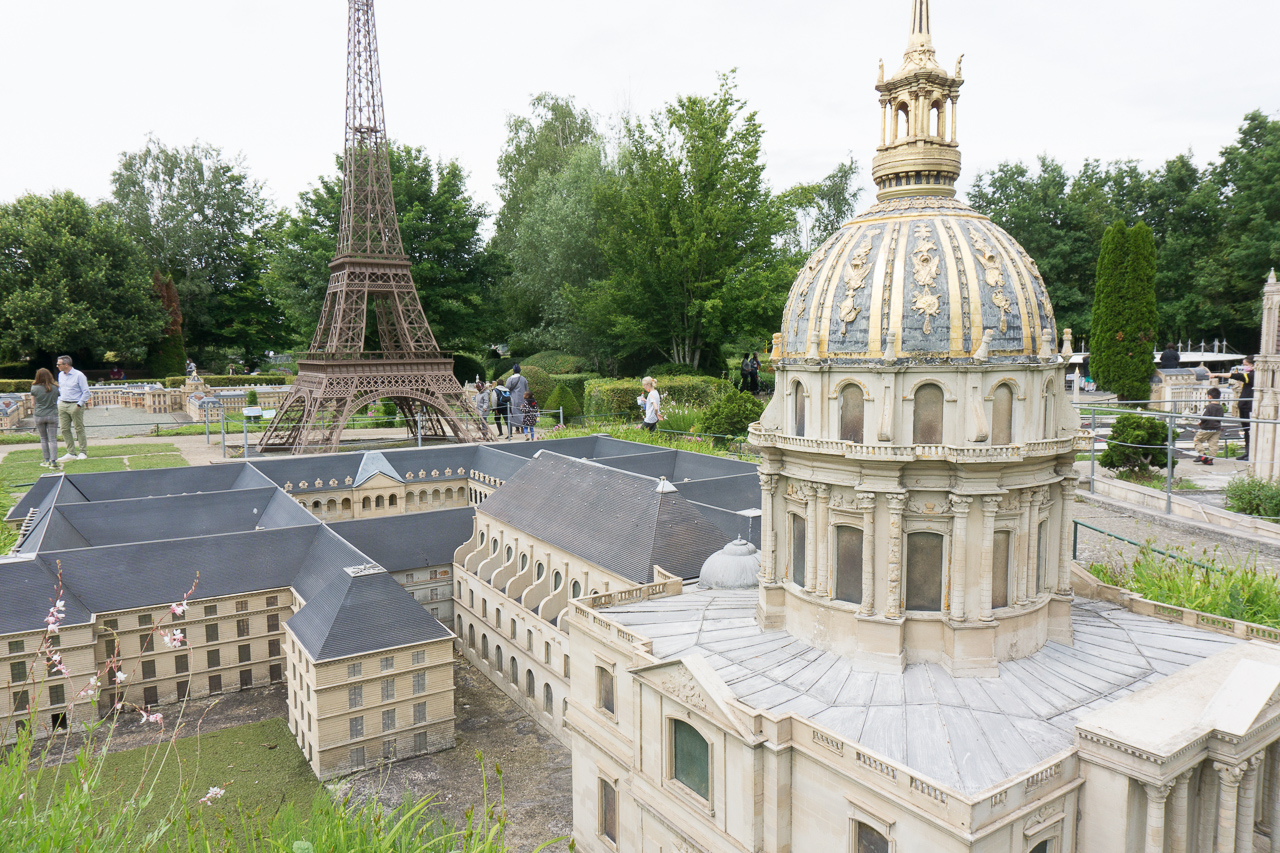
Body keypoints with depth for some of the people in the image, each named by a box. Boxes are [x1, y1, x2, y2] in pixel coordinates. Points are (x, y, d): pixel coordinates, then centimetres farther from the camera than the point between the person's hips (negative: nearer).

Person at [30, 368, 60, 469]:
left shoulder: (35, 388, -8)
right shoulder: (54, 389, -5)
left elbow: (32, 394, 10)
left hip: (39, 416, 0)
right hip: (52, 416, 0)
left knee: (43, 439, 14)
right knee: (52, 439, 0)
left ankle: (47, 460, 18)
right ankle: (53, 461, -7)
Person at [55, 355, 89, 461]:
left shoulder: (79, 375, -8)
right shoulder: (60, 375, 13)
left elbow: (86, 392, -9)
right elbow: (59, 389, 25)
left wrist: (79, 405, -13)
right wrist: (59, 402, 14)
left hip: (75, 405, -7)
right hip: (62, 405, 7)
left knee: (79, 429, -1)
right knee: (64, 429, 4)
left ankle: (83, 452, 7)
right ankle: (71, 453, 10)